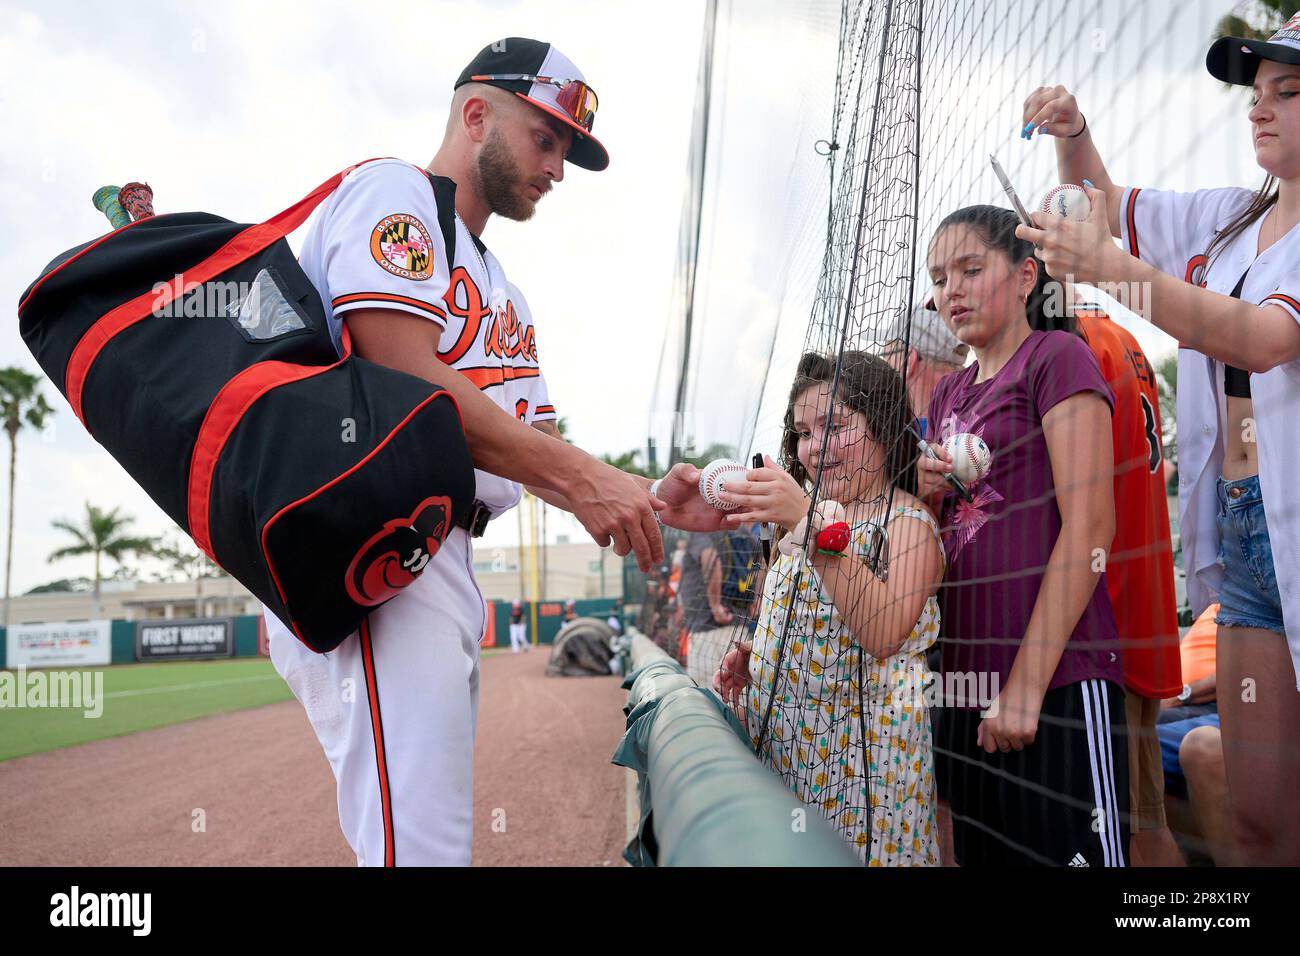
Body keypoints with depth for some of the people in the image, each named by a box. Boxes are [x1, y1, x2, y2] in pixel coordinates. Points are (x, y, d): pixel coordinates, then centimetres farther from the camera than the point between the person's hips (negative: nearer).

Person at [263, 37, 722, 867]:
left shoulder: (501, 291, 26)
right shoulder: (394, 192, -1)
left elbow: (537, 444, 20)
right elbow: (403, 377, -17)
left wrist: (646, 502, 4)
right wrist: (579, 477, -19)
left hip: (449, 563, 10)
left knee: (437, 834, 13)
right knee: (419, 848, -15)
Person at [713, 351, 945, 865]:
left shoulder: (907, 521, -10)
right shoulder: (810, 521, 16)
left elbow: (882, 633, -28)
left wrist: (810, 524, -35)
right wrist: (754, 660, 6)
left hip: (863, 754, -7)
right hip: (784, 744, 8)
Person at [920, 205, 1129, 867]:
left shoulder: (1058, 357, -3)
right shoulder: (948, 395, 17)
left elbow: (1090, 527, -12)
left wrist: (1027, 682, -17)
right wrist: (929, 495, 1)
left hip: (1054, 677, -7)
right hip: (966, 676, 7)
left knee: (1068, 849, -2)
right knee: (982, 853, 15)